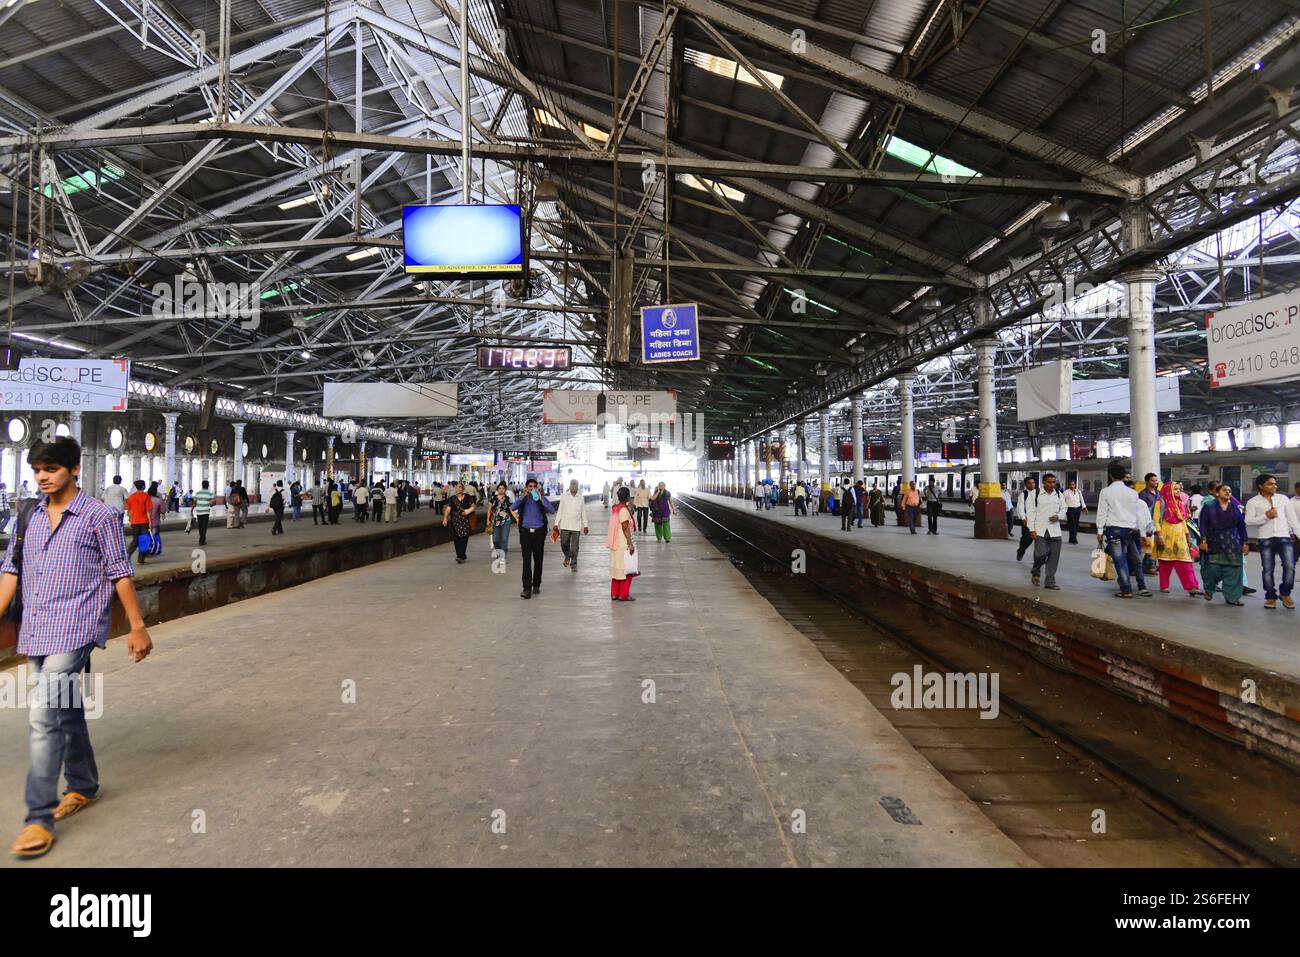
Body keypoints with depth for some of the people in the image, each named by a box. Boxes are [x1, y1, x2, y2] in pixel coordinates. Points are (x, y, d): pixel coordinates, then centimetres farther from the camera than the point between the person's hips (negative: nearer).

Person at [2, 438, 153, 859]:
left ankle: (40, 817, -7)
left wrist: (137, 627, -5)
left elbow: (119, 573, -4)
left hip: (74, 630, -6)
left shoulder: (100, 516, -6)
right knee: (65, 711, 18)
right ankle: (83, 787, 34)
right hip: (36, 632, 6)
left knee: (44, 714, -14)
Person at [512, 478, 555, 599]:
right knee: (526, 561, -8)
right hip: (525, 532, -1)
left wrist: (540, 499, -20)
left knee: (538, 560, 10)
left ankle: (536, 585, 26)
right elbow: (513, 509, -14)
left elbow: (552, 511, -13)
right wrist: (523, 496, -18)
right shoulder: (522, 499, 4)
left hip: (539, 532, 1)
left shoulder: (542, 499, 3)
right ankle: (527, 589, -10)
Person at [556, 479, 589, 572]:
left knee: (575, 546, 0)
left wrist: (585, 525, 10)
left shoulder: (580, 498, 5)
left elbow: (583, 512, 11)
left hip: (576, 526, 0)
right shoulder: (564, 496, 1)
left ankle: (573, 564, 12)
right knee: (564, 544, 3)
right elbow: (560, 510, 4)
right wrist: (556, 523, 0)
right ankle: (567, 556, 32)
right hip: (565, 525, 0)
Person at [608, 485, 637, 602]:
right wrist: (631, 544, -18)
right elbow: (625, 528, -20)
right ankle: (624, 595, 6)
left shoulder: (615, 508, 8)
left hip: (615, 543, 9)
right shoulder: (624, 510, -18)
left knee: (616, 568, 14)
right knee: (626, 569, 0)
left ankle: (614, 594, 19)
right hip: (624, 544, -9)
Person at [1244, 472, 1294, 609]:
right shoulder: (1253, 502, 2)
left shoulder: (1283, 498, 10)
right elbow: (1248, 521, -6)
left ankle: (1285, 593, 12)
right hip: (1265, 539, -2)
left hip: (1284, 537, 2)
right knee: (1268, 570, 4)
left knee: (1290, 566, -7)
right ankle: (1271, 596, 15)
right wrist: (1266, 516, -13)